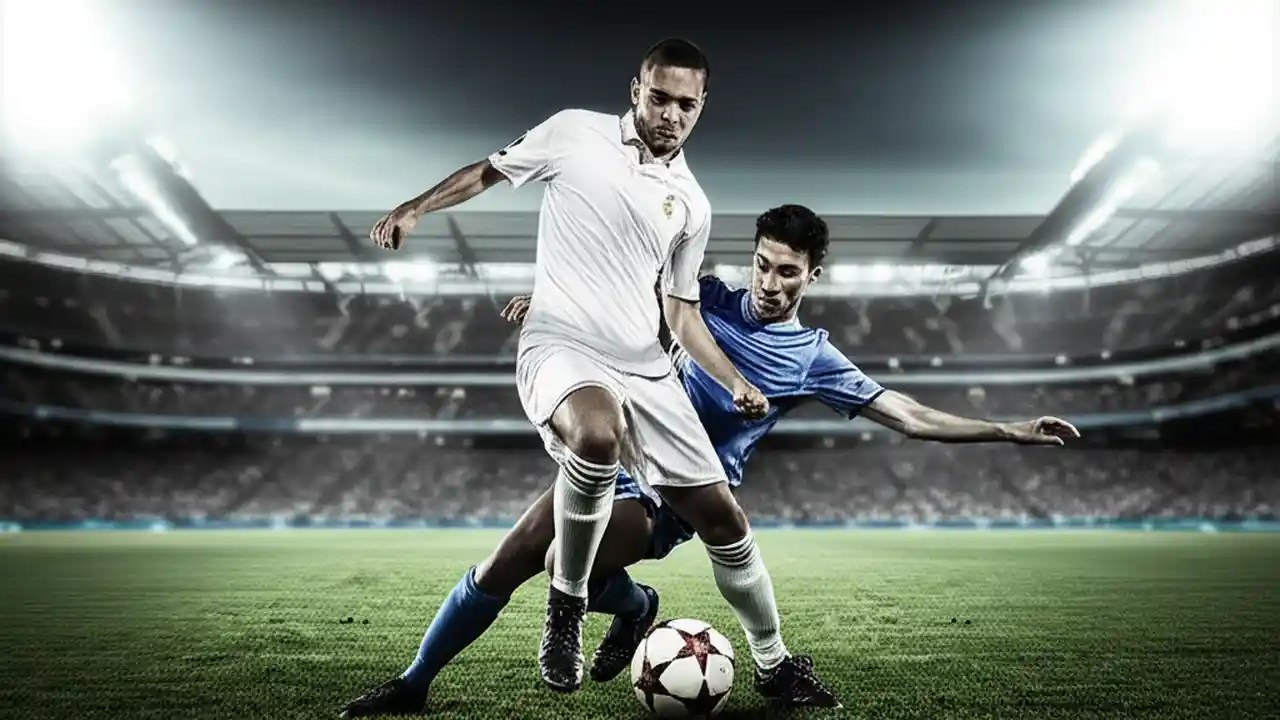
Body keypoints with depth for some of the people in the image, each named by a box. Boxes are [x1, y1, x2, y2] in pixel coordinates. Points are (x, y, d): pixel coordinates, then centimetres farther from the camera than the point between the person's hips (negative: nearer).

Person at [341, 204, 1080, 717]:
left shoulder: (814, 358, -4)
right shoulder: (711, 300, 4)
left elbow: (913, 417, -4)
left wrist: (1011, 430, -10)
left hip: (672, 500, -3)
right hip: (617, 462, 4)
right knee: (499, 568, -2)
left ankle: (635, 608, 4)